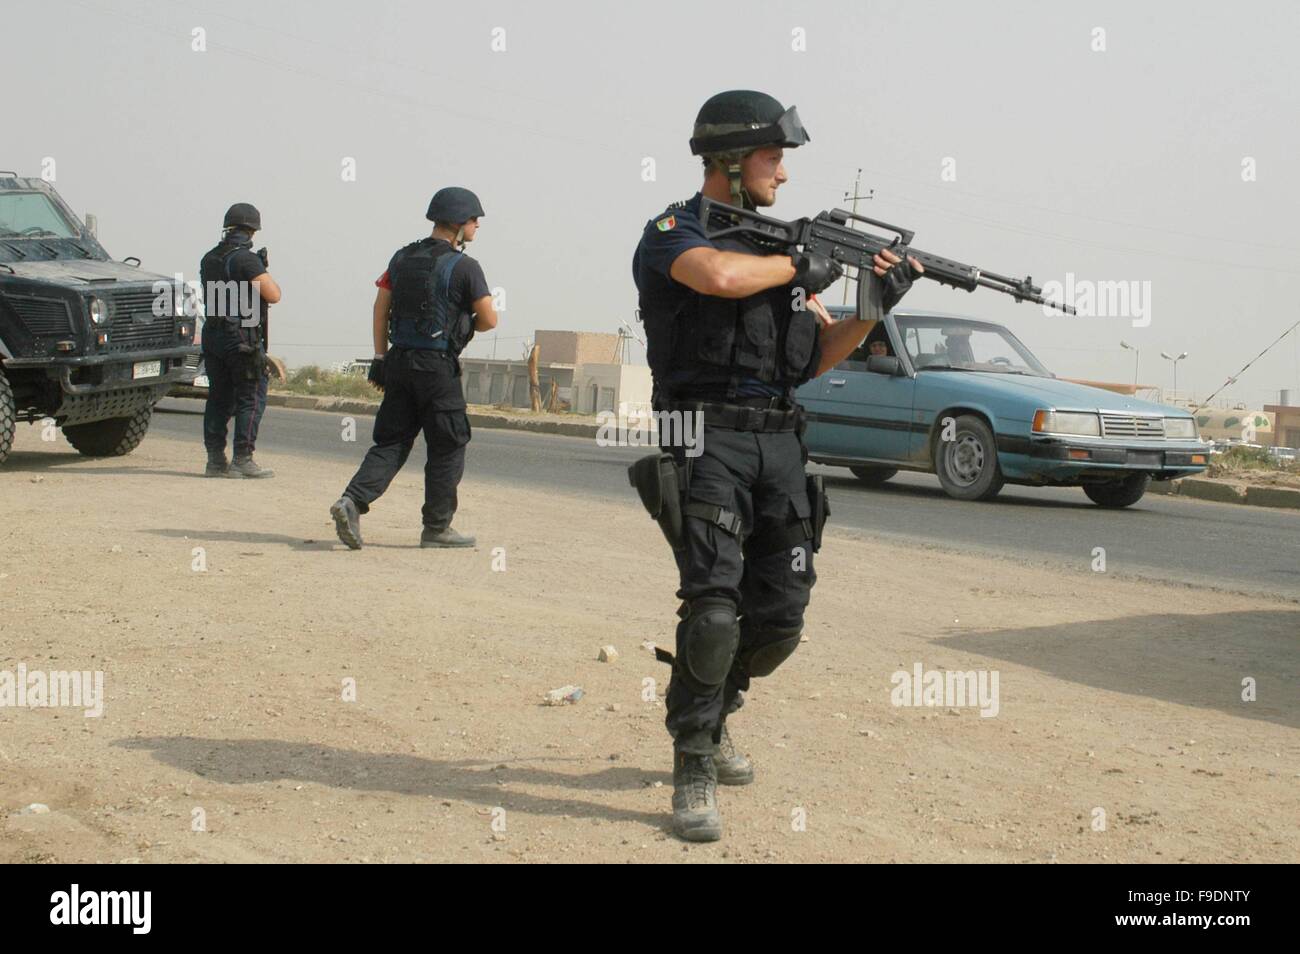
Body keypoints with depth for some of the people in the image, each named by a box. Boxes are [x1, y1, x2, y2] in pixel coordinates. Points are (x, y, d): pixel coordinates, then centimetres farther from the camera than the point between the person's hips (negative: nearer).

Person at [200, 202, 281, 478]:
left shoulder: (209, 259, 11)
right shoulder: (246, 259, -14)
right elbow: (273, 295, -17)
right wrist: (266, 277, 5)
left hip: (213, 336, 8)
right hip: (243, 338, -7)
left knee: (219, 398, 11)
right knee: (251, 398, -1)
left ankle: (215, 460, 12)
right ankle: (243, 460, -5)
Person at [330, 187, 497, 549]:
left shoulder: (402, 258, 10)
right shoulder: (464, 267, -9)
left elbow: (380, 307, 10)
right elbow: (489, 319, -7)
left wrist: (380, 358, 13)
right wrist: (464, 328, 15)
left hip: (399, 360, 6)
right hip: (438, 366, -6)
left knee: (391, 442, 9)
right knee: (448, 448, 5)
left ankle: (352, 501, -11)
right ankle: (436, 527, 9)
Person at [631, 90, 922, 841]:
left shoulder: (778, 241, 18)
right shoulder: (673, 233, -3)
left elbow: (817, 356, 17)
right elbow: (719, 276, -28)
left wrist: (873, 308, 0)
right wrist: (802, 266, -11)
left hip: (780, 444, 7)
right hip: (708, 444, -6)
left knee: (780, 617, 4)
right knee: (714, 608, -18)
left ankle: (712, 713, 31)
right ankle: (694, 772, -6)